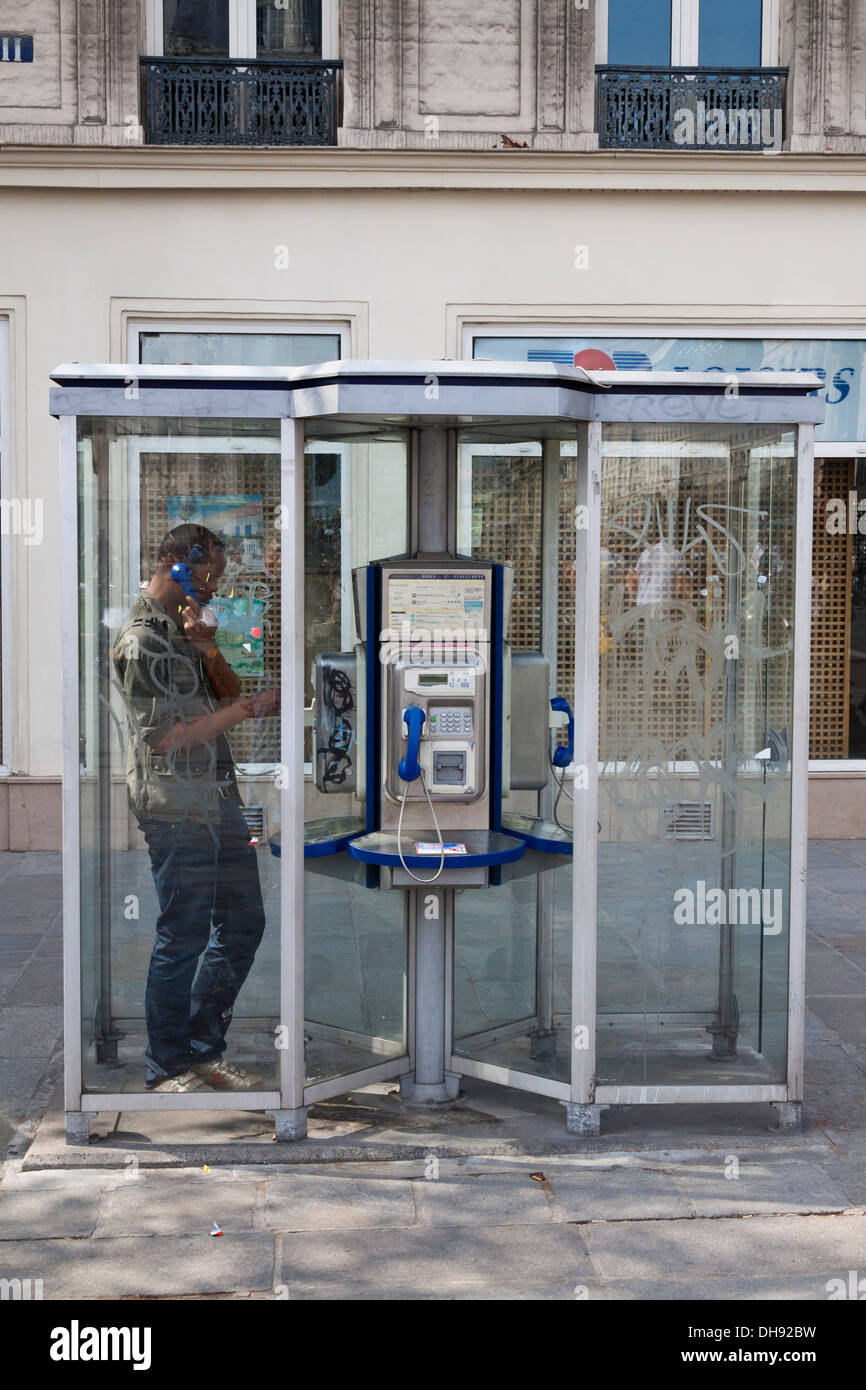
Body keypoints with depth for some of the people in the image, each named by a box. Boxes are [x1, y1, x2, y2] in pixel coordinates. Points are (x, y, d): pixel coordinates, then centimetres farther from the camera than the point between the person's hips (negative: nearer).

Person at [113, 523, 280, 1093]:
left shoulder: (187, 625, 16)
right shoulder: (141, 639, -12)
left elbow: (229, 693, 12)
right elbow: (167, 737, -16)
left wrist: (208, 649, -7)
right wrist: (253, 706, -13)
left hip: (219, 798, 9)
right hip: (176, 805, -9)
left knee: (243, 923, 12)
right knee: (183, 936, -3)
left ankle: (204, 1050, 23)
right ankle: (168, 1067, 10)